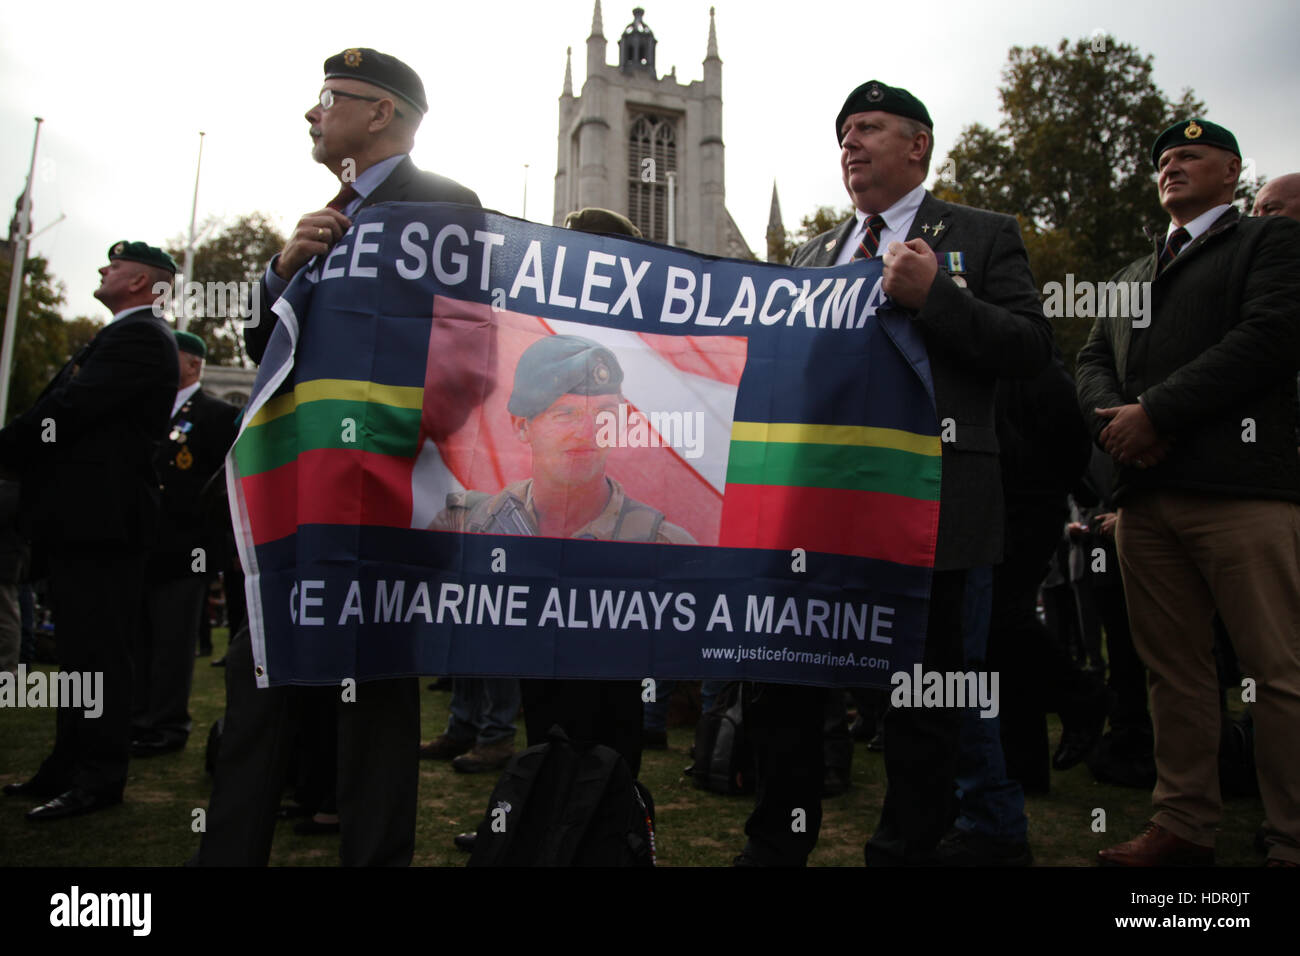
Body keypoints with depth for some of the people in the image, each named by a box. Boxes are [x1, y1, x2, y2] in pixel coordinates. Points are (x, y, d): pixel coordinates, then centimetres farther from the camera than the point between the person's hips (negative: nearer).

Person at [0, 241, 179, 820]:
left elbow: (64, 410, -18)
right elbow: (64, 410, 19)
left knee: (97, 652, -4)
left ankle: (98, 779, 6)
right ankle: (70, 766, 27)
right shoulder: (129, 336, 21)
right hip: (85, 517, 10)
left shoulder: (139, 338, -12)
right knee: (82, 649, 16)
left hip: (100, 518, -10)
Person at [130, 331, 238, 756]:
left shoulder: (217, 415, -3)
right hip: (140, 546, 7)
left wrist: (222, 543, -14)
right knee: (136, 638, 11)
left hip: (182, 550, -7)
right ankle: (138, 720, 21)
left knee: (172, 639, -1)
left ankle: (167, 726, 7)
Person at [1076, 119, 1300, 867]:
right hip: (1146, 492, 6)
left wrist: (1154, 414, -12)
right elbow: (1093, 360, 19)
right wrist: (1113, 415, -4)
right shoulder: (1132, 275, 29)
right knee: (1174, 670, 7)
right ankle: (1185, 826, 15)